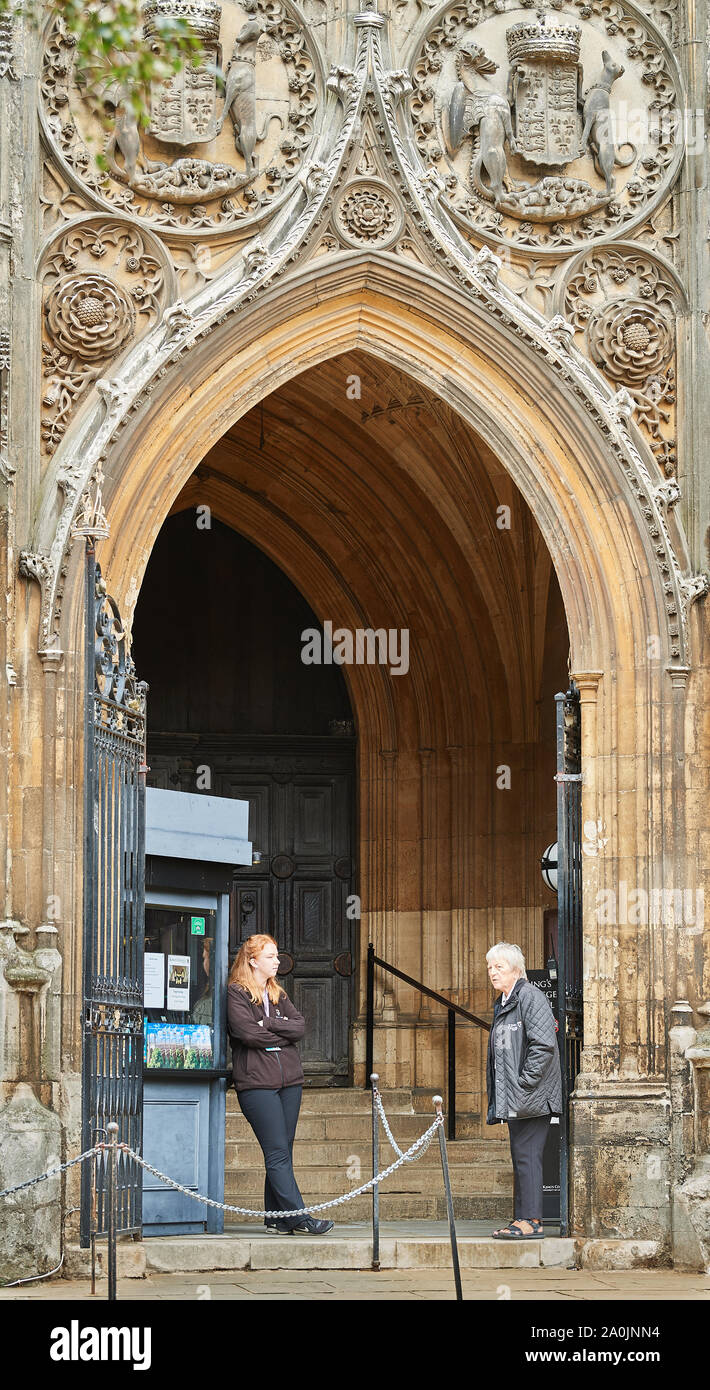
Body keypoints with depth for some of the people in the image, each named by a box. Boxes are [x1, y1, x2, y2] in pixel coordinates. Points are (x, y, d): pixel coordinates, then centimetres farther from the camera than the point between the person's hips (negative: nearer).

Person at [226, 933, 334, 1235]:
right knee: (277, 1153, -10)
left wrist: (269, 1024, -8)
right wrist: (283, 1033, -1)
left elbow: (299, 1026, 7)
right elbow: (247, 1032, -14)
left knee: (282, 1153, 5)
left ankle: (276, 1219, 9)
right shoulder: (236, 993, -1)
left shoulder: (278, 995, 20)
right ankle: (299, 1217, -14)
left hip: (289, 1079, 7)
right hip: (256, 1082, -7)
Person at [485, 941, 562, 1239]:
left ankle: (531, 1221, -11)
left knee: (526, 1155, -11)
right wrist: (498, 1096, 17)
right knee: (520, 1157, 10)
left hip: (531, 1096, -10)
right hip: (512, 1098, 10)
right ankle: (522, 1218, 13)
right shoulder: (503, 1003, 19)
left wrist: (525, 1082, -18)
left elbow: (544, 1044, -18)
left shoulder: (530, 997, -10)